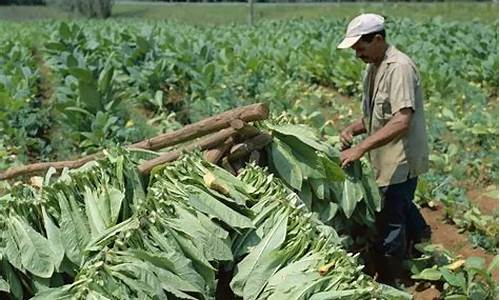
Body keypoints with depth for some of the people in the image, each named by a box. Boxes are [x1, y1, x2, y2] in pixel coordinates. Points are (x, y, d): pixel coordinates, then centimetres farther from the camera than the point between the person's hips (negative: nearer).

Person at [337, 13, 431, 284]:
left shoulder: (399, 68, -21)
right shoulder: (373, 68, 9)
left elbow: (402, 121, -31)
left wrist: (360, 148, -34)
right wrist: (352, 129, -2)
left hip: (401, 159, -9)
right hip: (388, 158, 9)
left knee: (390, 221, -1)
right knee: (401, 204, 28)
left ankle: (387, 284, 14)